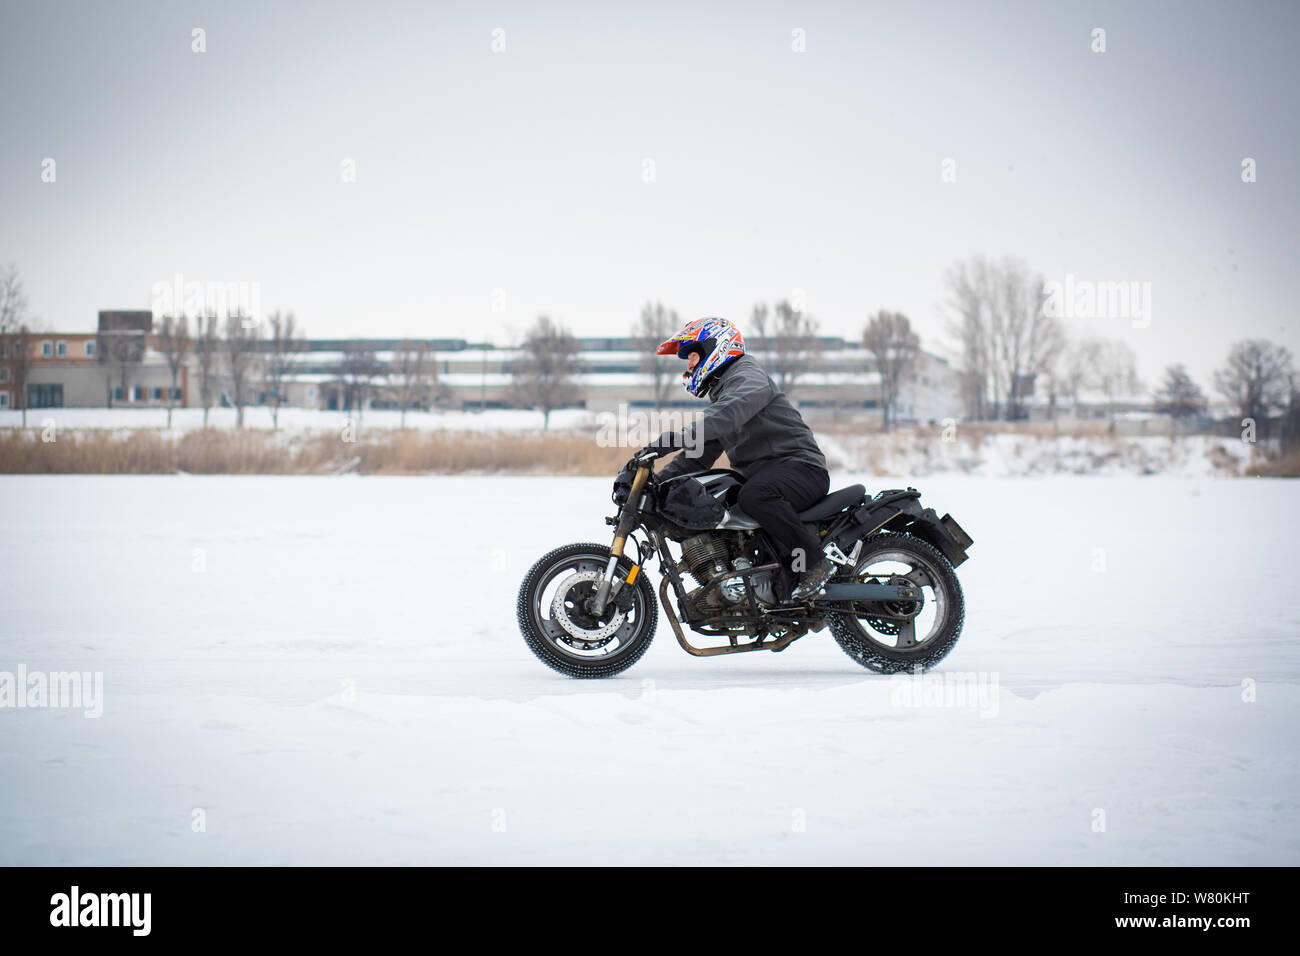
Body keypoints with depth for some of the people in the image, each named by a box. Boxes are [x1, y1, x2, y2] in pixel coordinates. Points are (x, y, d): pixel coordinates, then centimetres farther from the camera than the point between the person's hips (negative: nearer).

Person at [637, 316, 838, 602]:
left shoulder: (747, 375, -7)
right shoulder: (719, 391, 25)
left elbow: (730, 415, -31)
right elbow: (700, 455, 25)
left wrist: (680, 436, -42)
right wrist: (656, 480, 10)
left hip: (799, 465, -10)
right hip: (762, 474, 11)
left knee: (754, 495, -38)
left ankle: (816, 562, -29)